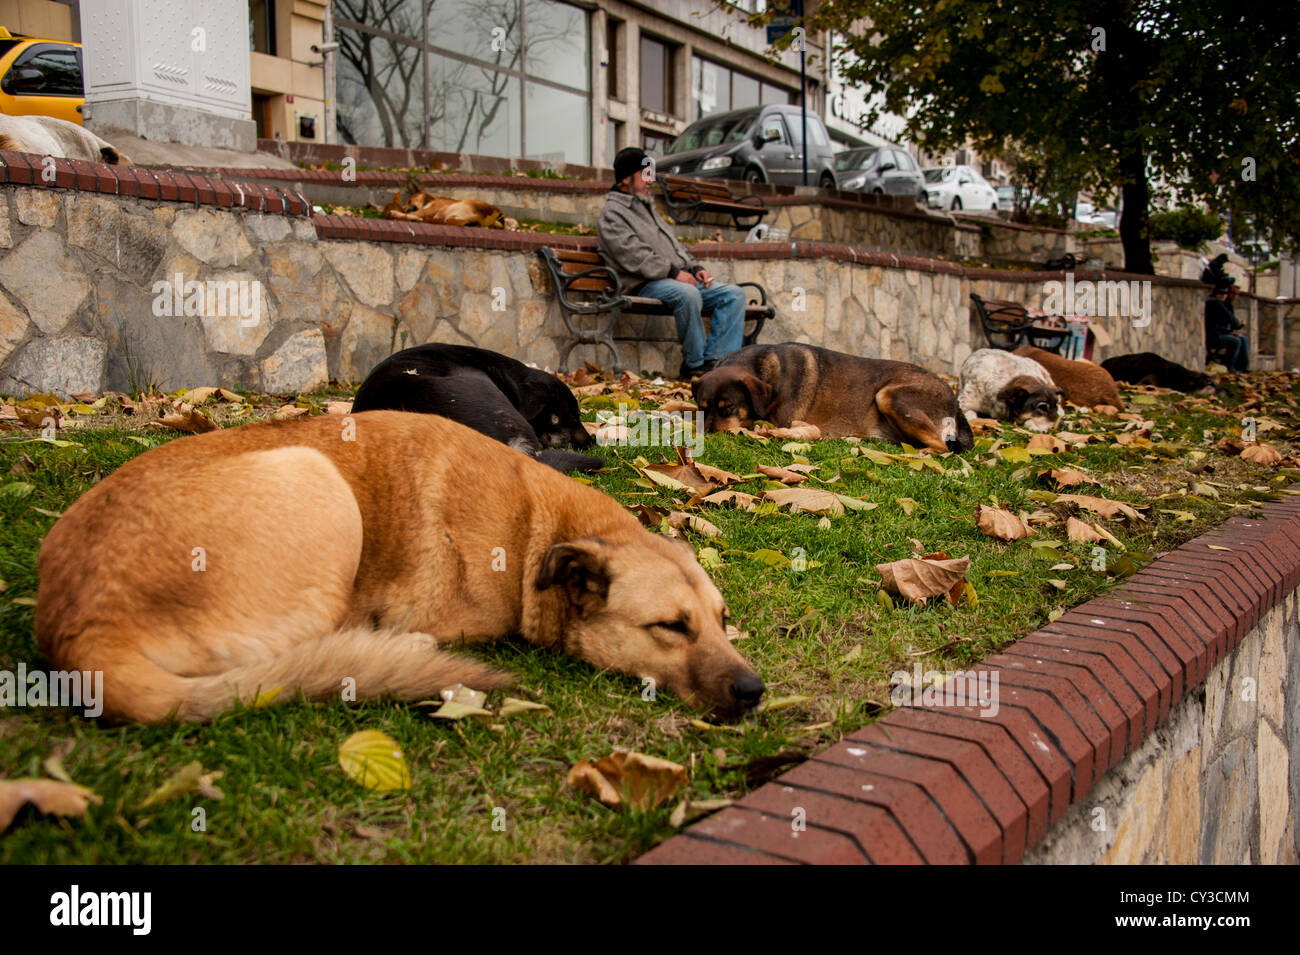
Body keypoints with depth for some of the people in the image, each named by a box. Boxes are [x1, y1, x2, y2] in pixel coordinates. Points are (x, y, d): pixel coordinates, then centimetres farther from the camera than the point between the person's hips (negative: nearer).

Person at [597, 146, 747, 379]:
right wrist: (673, 273, -21)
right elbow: (634, 256, -16)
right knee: (688, 294, -39)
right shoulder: (611, 214, -3)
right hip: (645, 286, -9)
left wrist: (695, 268, 10)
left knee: (734, 294, -5)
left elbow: (673, 244, 28)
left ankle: (716, 360, -15)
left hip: (681, 279, 9)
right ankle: (694, 365, -25)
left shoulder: (646, 207, 27)